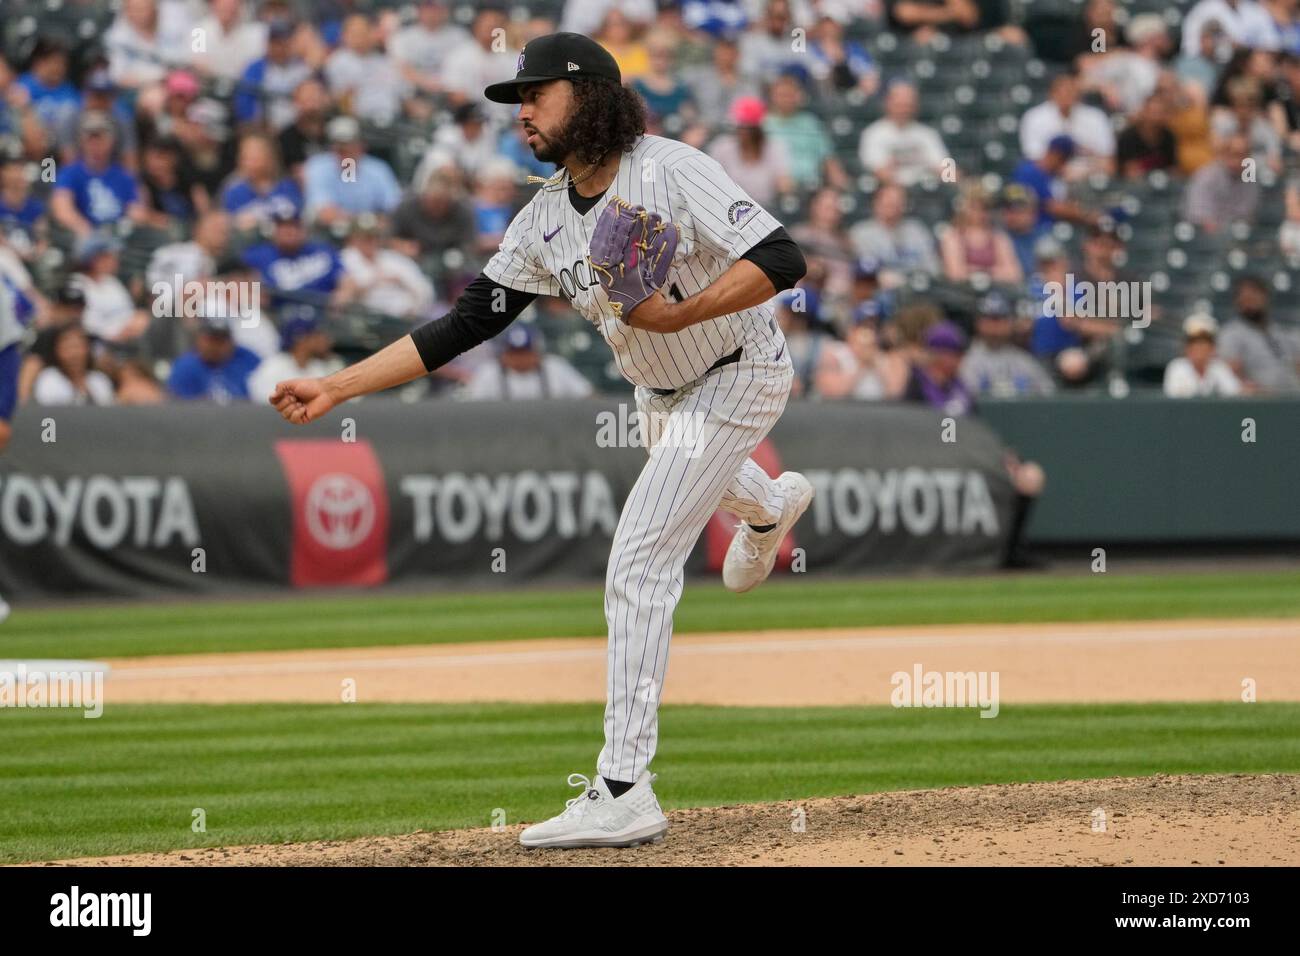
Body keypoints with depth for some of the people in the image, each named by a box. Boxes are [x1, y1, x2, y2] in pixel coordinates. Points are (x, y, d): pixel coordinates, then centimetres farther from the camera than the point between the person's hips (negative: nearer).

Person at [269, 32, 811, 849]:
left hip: (739, 375, -8)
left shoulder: (670, 171, -29)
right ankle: (771, 505, 78)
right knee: (684, 474, 39)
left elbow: (781, 260, -34)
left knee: (639, 564, -18)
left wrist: (680, 315, -43)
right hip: (663, 390, 8)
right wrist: (336, 388, -15)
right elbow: (464, 325, -9)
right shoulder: (545, 222, -9)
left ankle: (624, 794, -21)